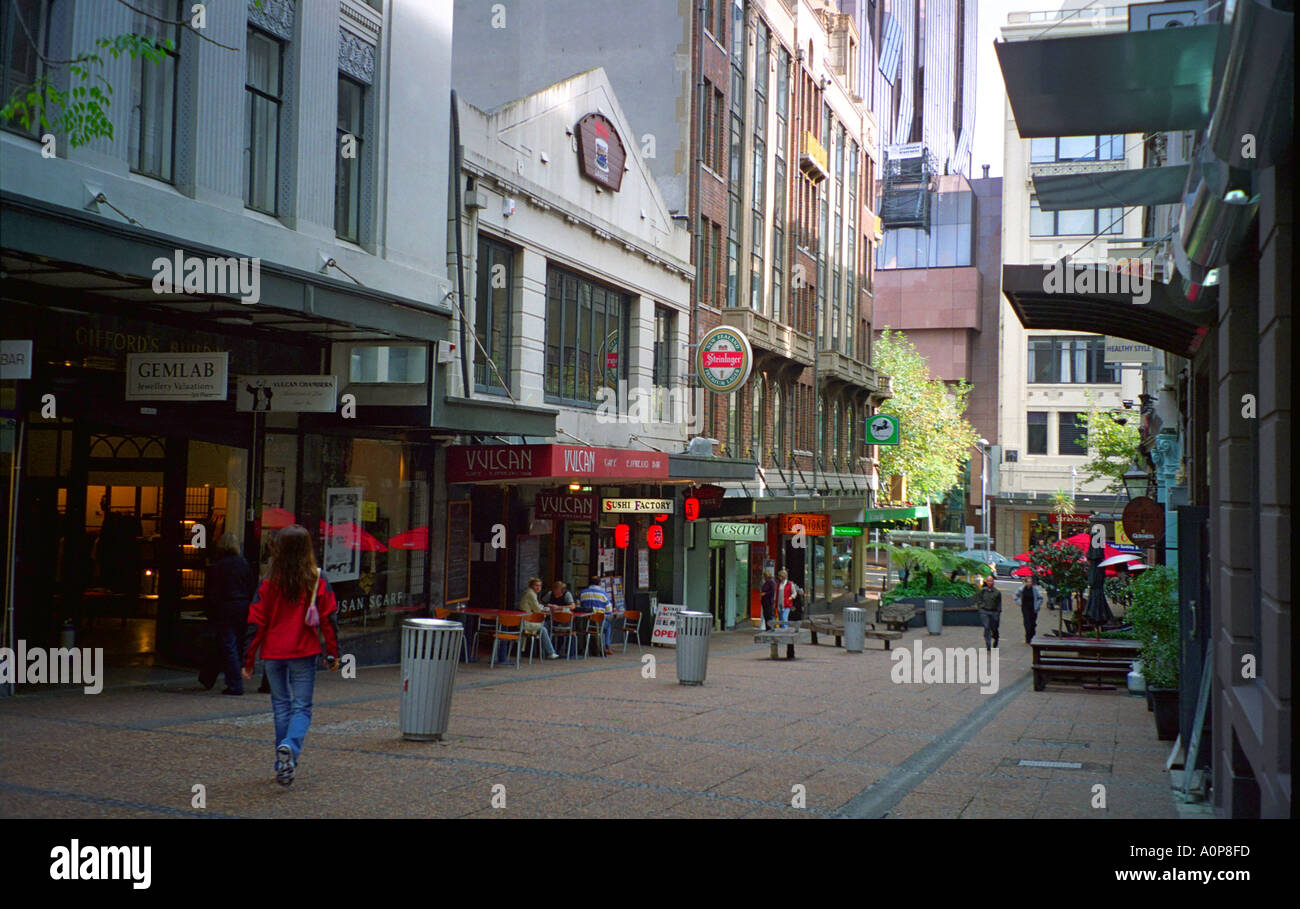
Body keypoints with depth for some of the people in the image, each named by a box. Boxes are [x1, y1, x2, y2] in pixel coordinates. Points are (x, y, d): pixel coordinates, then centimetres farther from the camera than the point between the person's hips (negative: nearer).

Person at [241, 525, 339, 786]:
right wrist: (333, 653, 8)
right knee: (301, 706, 6)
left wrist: (249, 660, 5)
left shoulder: (269, 584, -5)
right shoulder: (318, 583, -5)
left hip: (273, 655, 1)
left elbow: (256, 623, -2)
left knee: (281, 705, 15)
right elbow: (329, 619, -2)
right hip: (304, 654, -1)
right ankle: (290, 746, -22)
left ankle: (284, 764, 19)